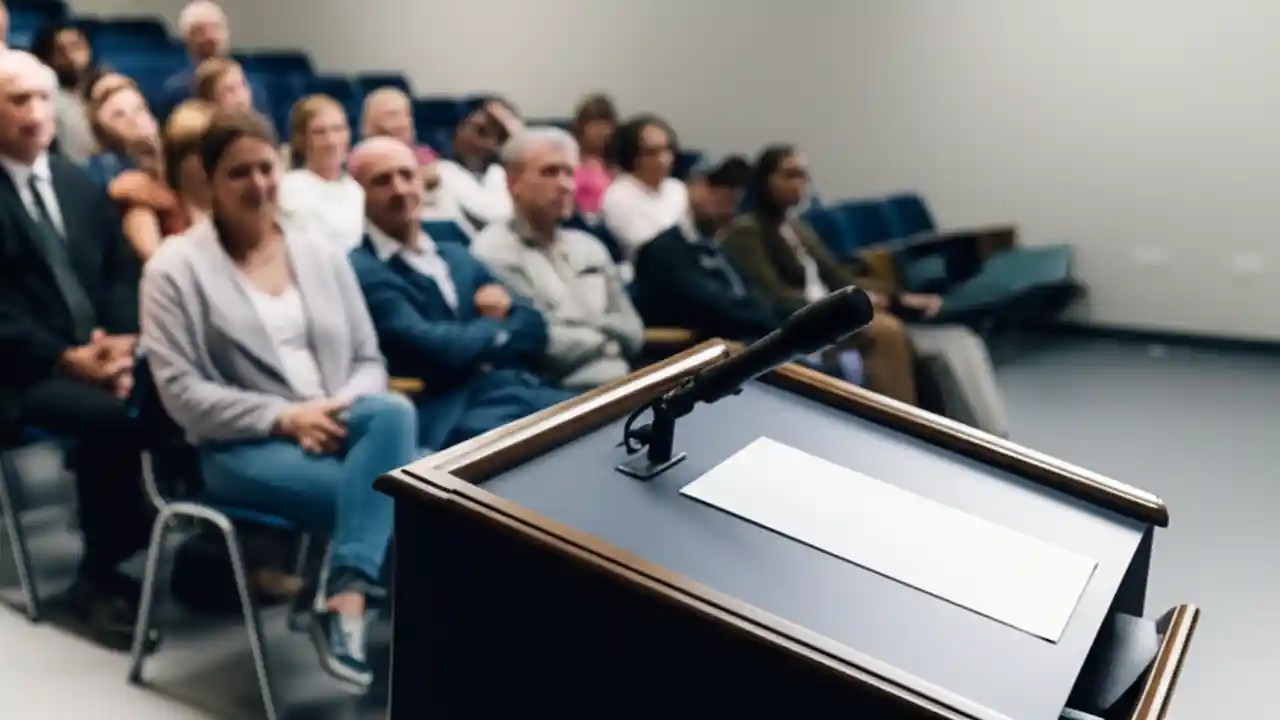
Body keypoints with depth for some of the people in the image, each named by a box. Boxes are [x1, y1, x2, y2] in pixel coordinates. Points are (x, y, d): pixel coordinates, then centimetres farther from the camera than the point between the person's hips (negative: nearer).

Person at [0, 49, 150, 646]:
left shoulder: (80, 185, 18)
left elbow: (122, 273, 10)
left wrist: (122, 344, -9)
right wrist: (66, 358, -19)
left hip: (103, 352, 5)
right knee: (108, 417, -33)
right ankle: (100, 577, -15)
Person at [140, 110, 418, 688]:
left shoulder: (319, 253, 12)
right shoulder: (175, 269, -1)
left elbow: (369, 359, 12)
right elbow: (181, 392, -8)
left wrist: (344, 408, -11)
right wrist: (283, 417, -17)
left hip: (335, 426, 5)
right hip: (242, 445, -4)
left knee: (395, 413, -34)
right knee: (393, 497, -30)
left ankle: (347, 601, -36)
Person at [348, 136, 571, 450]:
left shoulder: (457, 256, 24)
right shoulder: (360, 272, -1)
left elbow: (533, 332, 17)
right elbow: (431, 349, -13)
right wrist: (494, 328, 5)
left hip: (521, 390, 8)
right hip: (454, 415, -8)